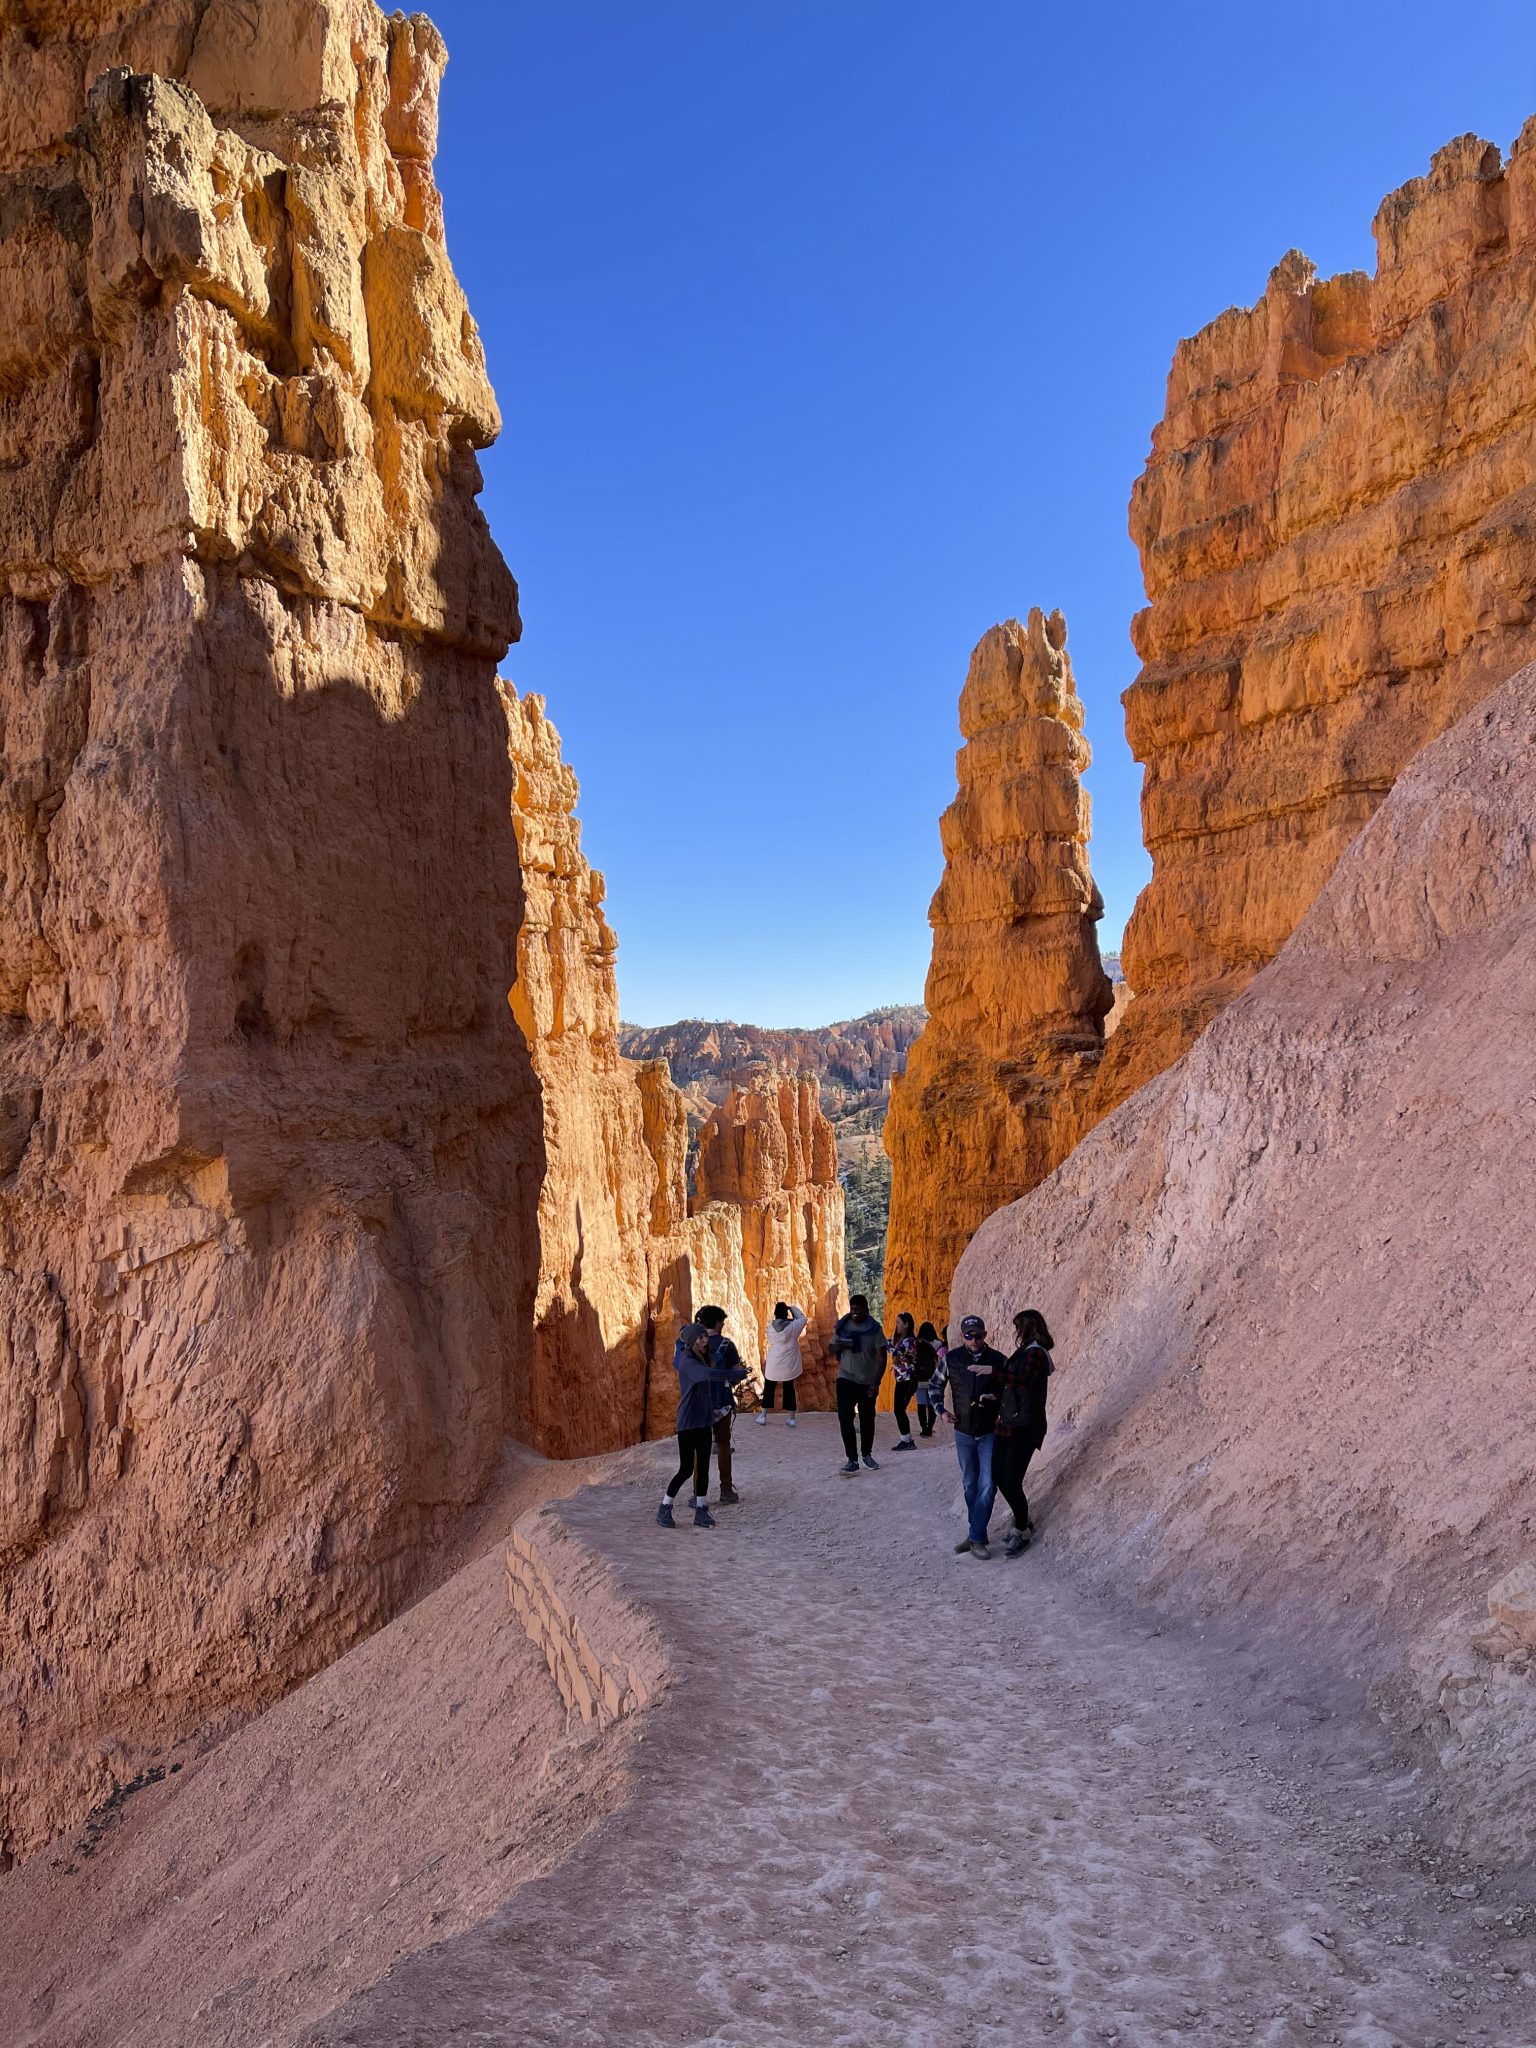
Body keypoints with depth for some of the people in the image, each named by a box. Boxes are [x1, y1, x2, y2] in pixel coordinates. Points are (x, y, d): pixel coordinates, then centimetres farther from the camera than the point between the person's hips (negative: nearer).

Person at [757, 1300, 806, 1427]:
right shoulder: (793, 1326, -15)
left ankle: (763, 1416, 21)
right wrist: (792, 1308, 10)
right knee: (789, 1389, 12)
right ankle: (791, 1418, 16)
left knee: (769, 1389, 16)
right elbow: (802, 1318, 3)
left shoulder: (770, 1327, -7)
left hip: (773, 1364, 1)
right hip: (788, 1365, -1)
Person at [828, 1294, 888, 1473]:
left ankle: (867, 1455, 31)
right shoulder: (842, 1325, -1)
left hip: (868, 1382, -1)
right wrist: (838, 1345, -16)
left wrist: (876, 1382, -16)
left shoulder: (874, 1329, -7)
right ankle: (852, 1459, -7)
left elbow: (881, 1357, -8)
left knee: (867, 1419, 12)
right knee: (845, 1418, -11)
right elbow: (831, 1349, 8)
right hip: (846, 1379, 1)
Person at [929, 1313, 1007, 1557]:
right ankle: (976, 1534, 24)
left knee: (987, 1486, -8)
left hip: (990, 1432, -2)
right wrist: (941, 1410, -3)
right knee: (970, 1486, 13)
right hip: (963, 1432, 2)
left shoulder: (997, 1360, -10)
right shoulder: (951, 1359, -4)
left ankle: (976, 1537, -2)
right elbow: (936, 1384, 10)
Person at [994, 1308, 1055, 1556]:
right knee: (998, 1476, 10)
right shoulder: (1023, 1353, 15)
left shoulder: (1035, 1354, -12)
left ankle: (1021, 1531, 12)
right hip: (1007, 1424, 9)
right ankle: (1022, 1521, 28)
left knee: (1011, 1481, -7)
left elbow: (1022, 1379, -28)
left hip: (1024, 1427, -9)